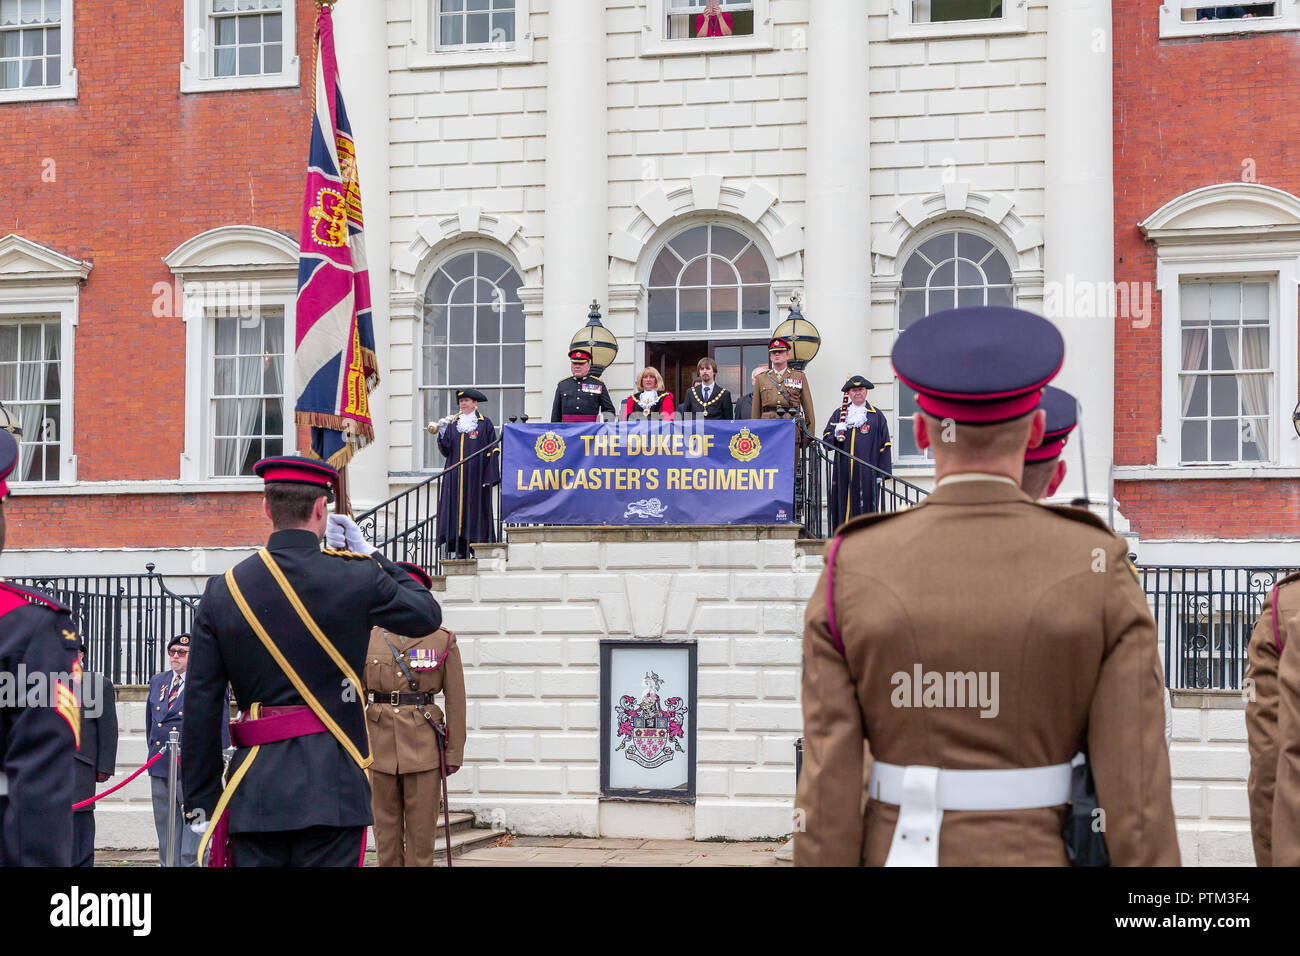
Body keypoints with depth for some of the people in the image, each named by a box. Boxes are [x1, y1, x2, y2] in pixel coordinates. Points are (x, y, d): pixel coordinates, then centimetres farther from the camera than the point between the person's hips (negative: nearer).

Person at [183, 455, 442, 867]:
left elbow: (200, 710, 2)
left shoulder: (222, 591, 2)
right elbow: (427, 614, 15)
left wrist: (202, 802, 9)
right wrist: (368, 553, 22)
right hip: (332, 788, -2)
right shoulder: (357, 579, -5)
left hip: (254, 793, 3)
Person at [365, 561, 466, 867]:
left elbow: (455, 700, 3)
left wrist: (455, 752, -1)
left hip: (423, 745, -2)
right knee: (386, 827, 5)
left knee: (421, 828, -1)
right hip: (380, 743, 2)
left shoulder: (442, 640, 3)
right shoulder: (371, 638, 8)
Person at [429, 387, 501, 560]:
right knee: (453, 512, -4)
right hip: (455, 477, 4)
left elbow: (492, 451, -1)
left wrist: (489, 477, -9)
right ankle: (457, 552, -4)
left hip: (476, 476, -4)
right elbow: (445, 450, 10)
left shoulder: (485, 423, 3)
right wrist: (442, 434, -8)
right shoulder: (453, 424, 14)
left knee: (475, 512, -6)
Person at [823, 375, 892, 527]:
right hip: (844, 472, 2)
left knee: (866, 507, -4)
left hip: (867, 473, -2)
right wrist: (836, 434, -11)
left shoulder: (877, 415, 8)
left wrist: (881, 473, -2)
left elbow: (884, 446, 6)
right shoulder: (839, 414, 15)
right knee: (843, 506, 0)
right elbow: (826, 438, 13)